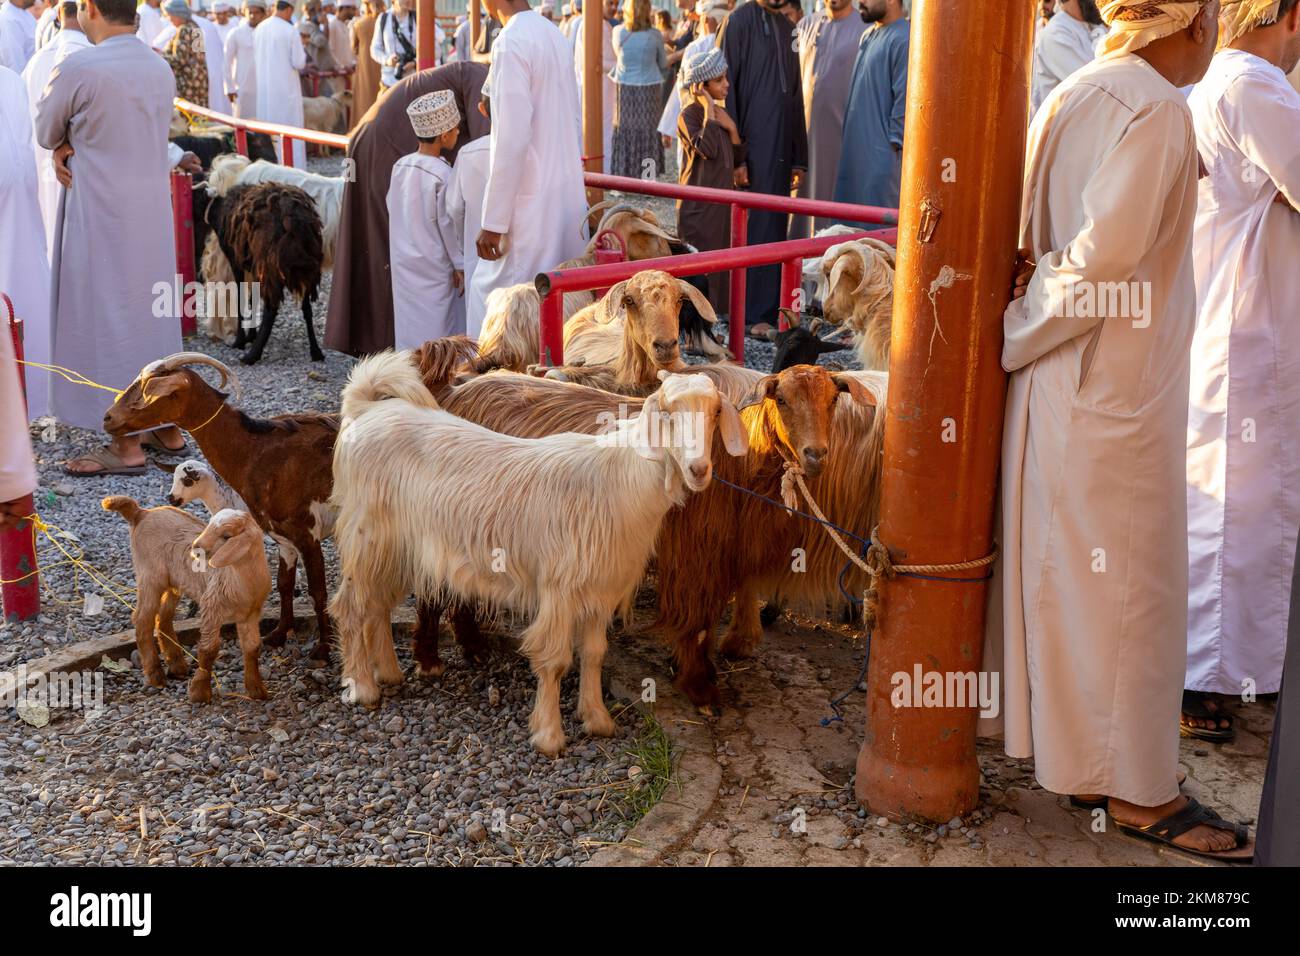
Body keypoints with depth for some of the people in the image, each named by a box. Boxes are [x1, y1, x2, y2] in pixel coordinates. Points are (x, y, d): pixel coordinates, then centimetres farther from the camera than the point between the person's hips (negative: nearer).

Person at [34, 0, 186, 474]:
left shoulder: (78, 68, -16)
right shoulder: (160, 67, 6)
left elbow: (44, 132, -2)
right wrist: (74, 143, 0)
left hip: (101, 216, -7)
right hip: (154, 211, 7)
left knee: (109, 316, 1)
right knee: (154, 310, 15)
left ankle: (127, 445, 5)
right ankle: (168, 426, 24)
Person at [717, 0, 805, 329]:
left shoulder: (787, 29, 14)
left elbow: (795, 95, 17)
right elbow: (726, 86, -11)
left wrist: (799, 157, 13)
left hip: (781, 147, 7)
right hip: (751, 145, -6)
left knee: (774, 227, 9)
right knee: (758, 227, -5)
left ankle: (765, 308, 18)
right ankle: (755, 313, 0)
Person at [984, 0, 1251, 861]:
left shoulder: (1075, 96, 8)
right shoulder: (1158, 109, -17)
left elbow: (1026, 230, 10)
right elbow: (1107, 252, -24)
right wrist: (1021, 336, -12)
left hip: (1057, 378, 9)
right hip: (1119, 384, -9)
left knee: (1064, 561, 17)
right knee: (1127, 578, 2)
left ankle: (1070, 743, 33)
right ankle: (1137, 788, 16)